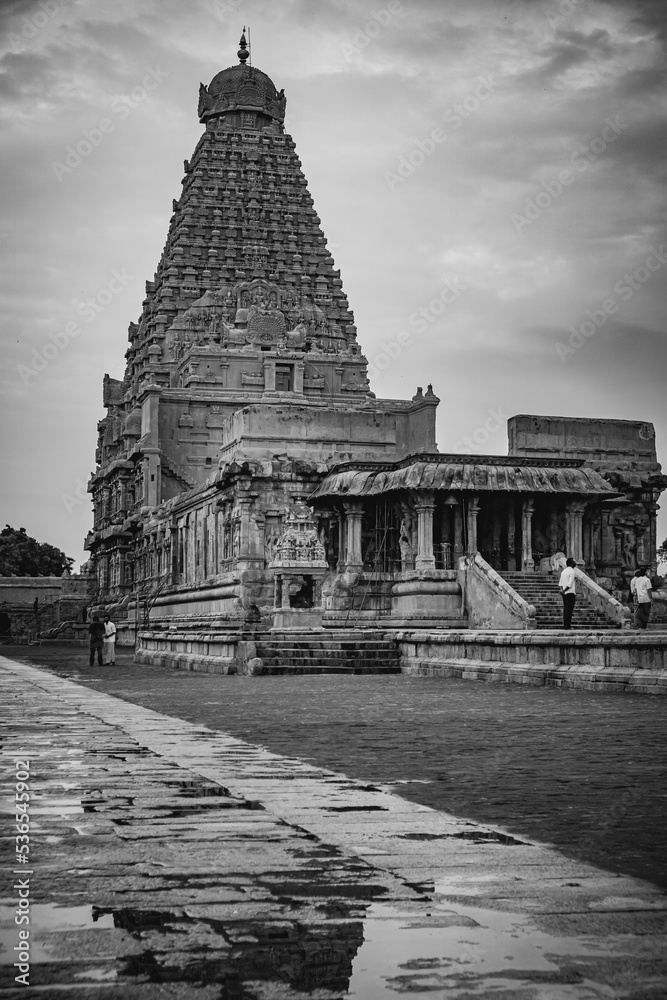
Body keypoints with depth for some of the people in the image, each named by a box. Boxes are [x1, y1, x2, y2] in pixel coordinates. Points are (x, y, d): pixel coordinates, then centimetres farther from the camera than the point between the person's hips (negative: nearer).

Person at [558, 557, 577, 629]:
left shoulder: (563, 571, 16)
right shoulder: (572, 572, -9)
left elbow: (560, 583, 13)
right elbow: (570, 584, -17)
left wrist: (561, 589, 1)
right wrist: (564, 591, -14)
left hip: (564, 593, 8)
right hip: (570, 593, -8)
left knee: (565, 609, 9)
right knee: (569, 609, -7)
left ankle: (565, 625, 8)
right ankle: (567, 625, -9)